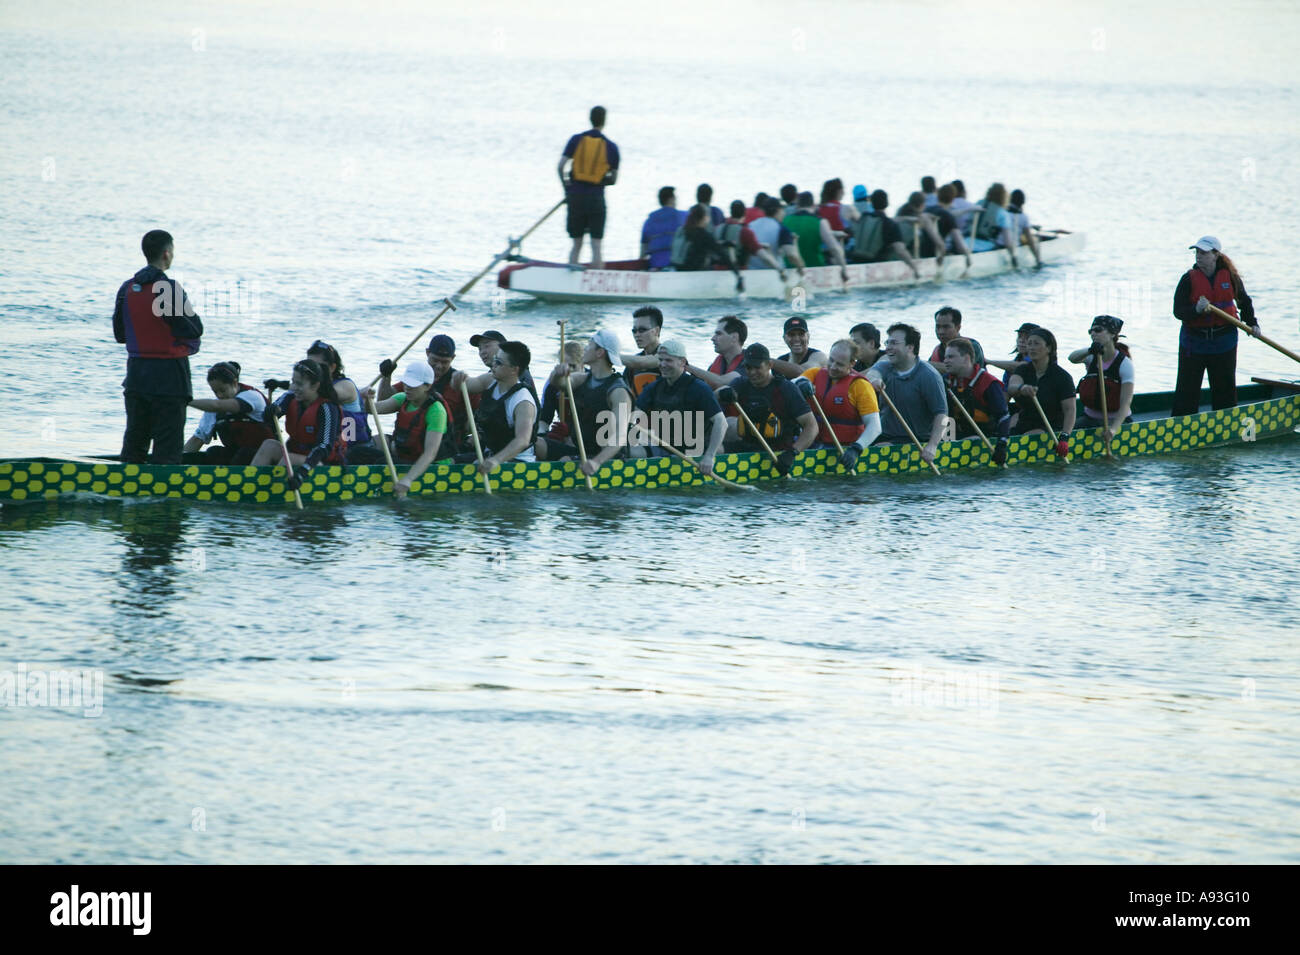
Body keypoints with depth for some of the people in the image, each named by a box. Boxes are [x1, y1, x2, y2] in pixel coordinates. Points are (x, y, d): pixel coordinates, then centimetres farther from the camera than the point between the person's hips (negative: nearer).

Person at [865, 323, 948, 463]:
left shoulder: (929, 376, -9)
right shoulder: (885, 367, 9)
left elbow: (941, 414, -14)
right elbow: (874, 372, -15)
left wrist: (932, 446, -26)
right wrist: (873, 378, -42)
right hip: (884, 437, 6)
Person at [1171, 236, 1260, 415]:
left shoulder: (1230, 276, -2)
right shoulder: (1189, 279, -7)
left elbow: (1244, 301, 15)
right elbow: (1178, 311, -13)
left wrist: (1252, 323, 9)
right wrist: (1196, 310, -30)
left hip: (1223, 342, 1)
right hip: (1193, 343, -1)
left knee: (1225, 387, 8)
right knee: (1187, 389, 0)